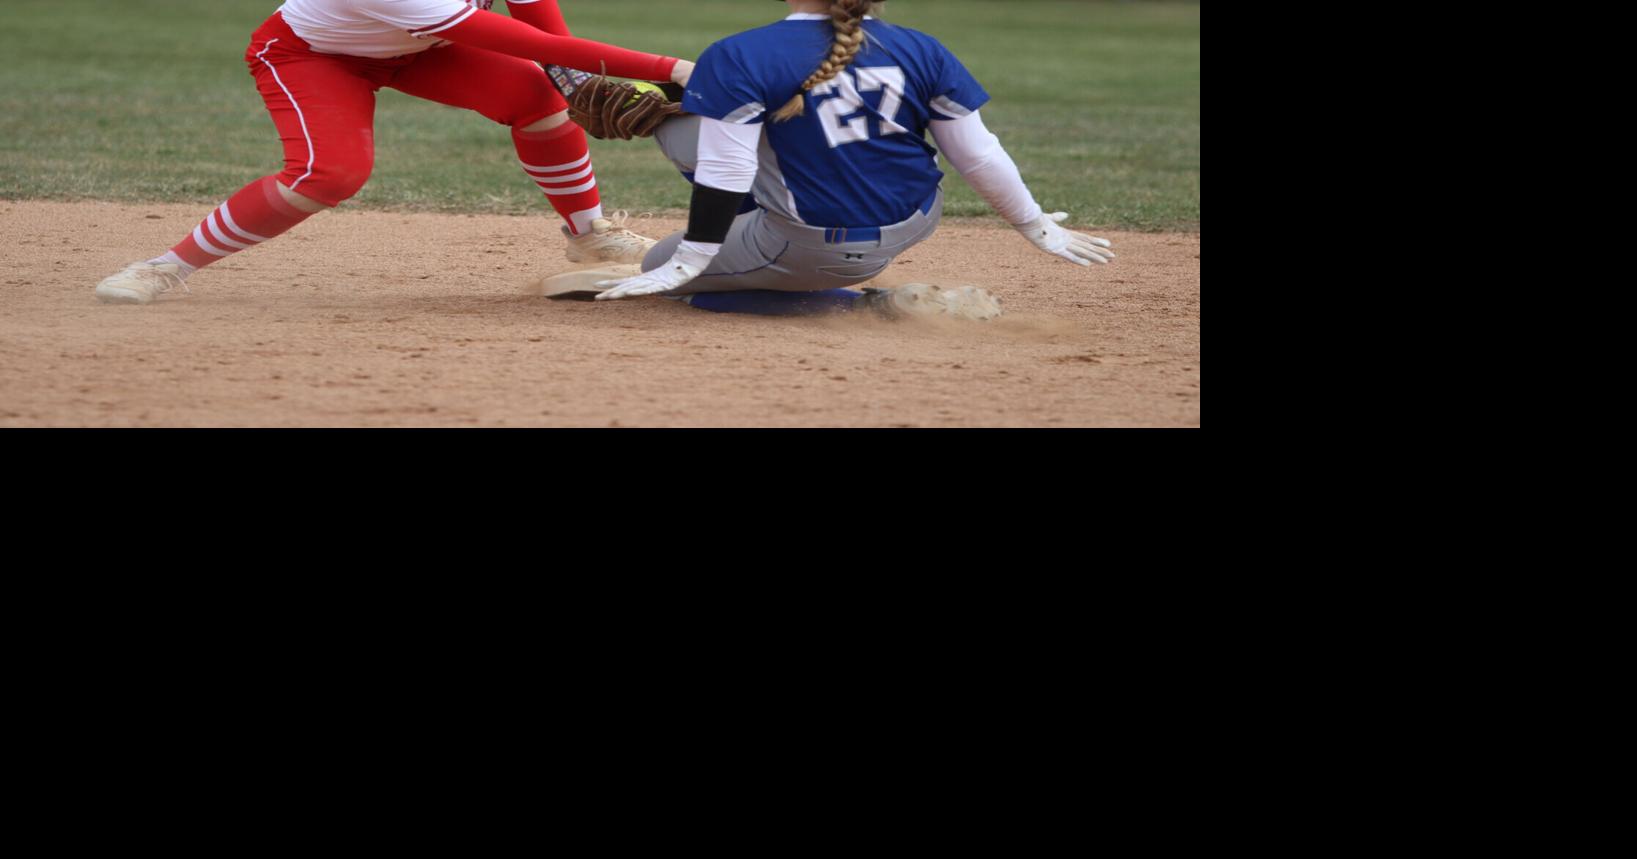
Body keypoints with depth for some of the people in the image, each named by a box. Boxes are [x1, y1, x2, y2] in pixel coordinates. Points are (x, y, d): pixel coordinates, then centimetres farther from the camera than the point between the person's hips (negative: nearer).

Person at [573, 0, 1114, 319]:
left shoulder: (740, 59, -16)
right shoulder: (922, 52, -4)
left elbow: (723, 179, -19)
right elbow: (978, 156, -2)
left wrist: (683, 266, -13)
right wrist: (1038, 228, 10)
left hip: (818, 253, -8)